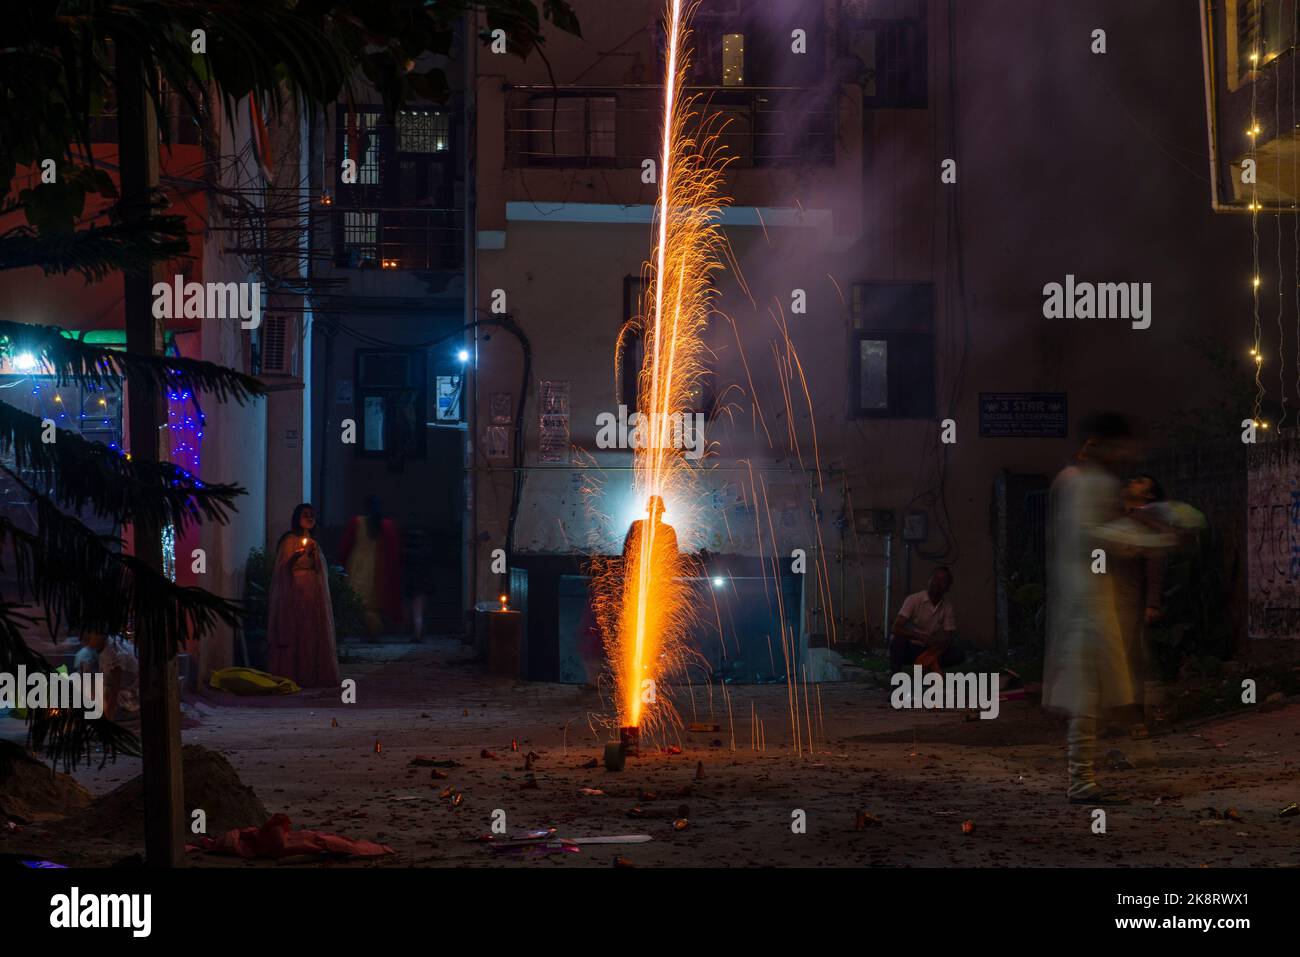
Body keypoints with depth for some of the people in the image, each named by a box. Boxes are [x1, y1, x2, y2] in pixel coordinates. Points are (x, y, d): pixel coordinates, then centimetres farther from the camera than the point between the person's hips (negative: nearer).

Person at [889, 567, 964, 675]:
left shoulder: (947, 605, -5)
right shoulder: (914, 600, -17)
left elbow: (950, 637, -6)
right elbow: (895, 629, -26)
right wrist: (922, 637, -37)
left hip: (927, 649, 4)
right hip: (908, 648, -4)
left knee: (959, 655, -17)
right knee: (899, 639, -37)